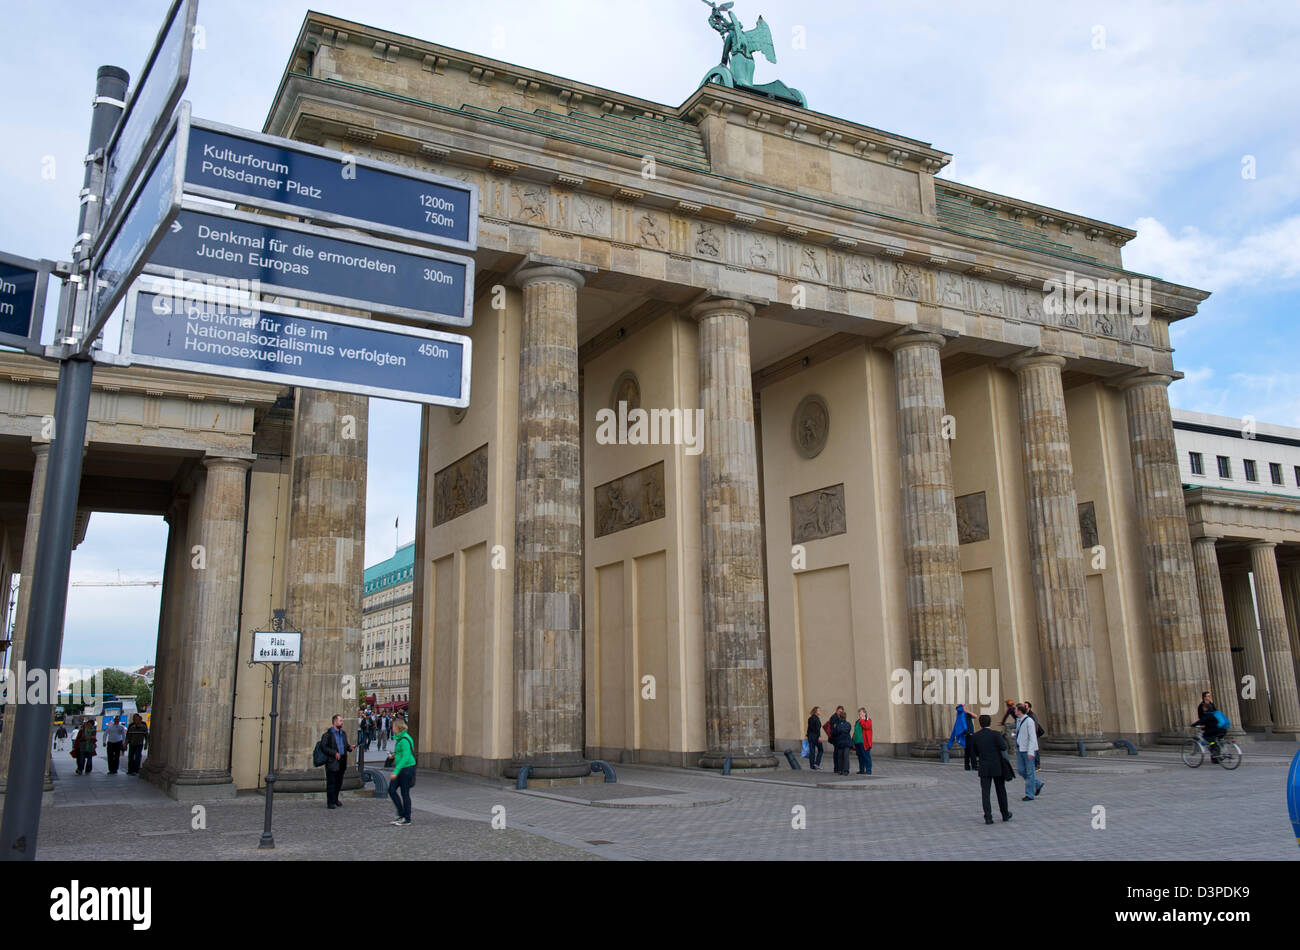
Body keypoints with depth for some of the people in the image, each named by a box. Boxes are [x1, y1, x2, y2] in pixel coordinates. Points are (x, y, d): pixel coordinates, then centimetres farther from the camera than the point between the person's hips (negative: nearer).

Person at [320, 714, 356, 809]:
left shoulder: (343, 733, 15)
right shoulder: (328, 734, -8)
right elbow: (323, 746, -13)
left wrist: (350, 747, 1)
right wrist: (334, 753, -19)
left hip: (342, 762, 7)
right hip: (332, 762, -7)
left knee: (339, 782, 13)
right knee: (331, 782, -2)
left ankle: (335, 799, 27)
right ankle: (330, 802, 5)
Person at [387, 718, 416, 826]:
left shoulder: (404, 740, -20)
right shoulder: (399, 738, 11)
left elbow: (406, 757, -25)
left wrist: (396, 771, -26)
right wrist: (394, 755, 11)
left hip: (407, 768, -10)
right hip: (400, 769, 10)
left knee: (405, 793, -1)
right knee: (391, 790, 8)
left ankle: (407, 819, 10)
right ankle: (401, 814, 17)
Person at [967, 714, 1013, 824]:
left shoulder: (975, 736, 1)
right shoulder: (996, 734, -8)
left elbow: (973, 753, 7)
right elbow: (1003, 747, -17)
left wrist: (974, 765, 24)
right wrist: (1004, 738, 2)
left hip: (984, 768, 1)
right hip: (998, 767, -1)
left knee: (985, 793, 1)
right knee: (1001, 791, 14)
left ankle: (988, 818, -6)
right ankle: (1005, 815, 26)